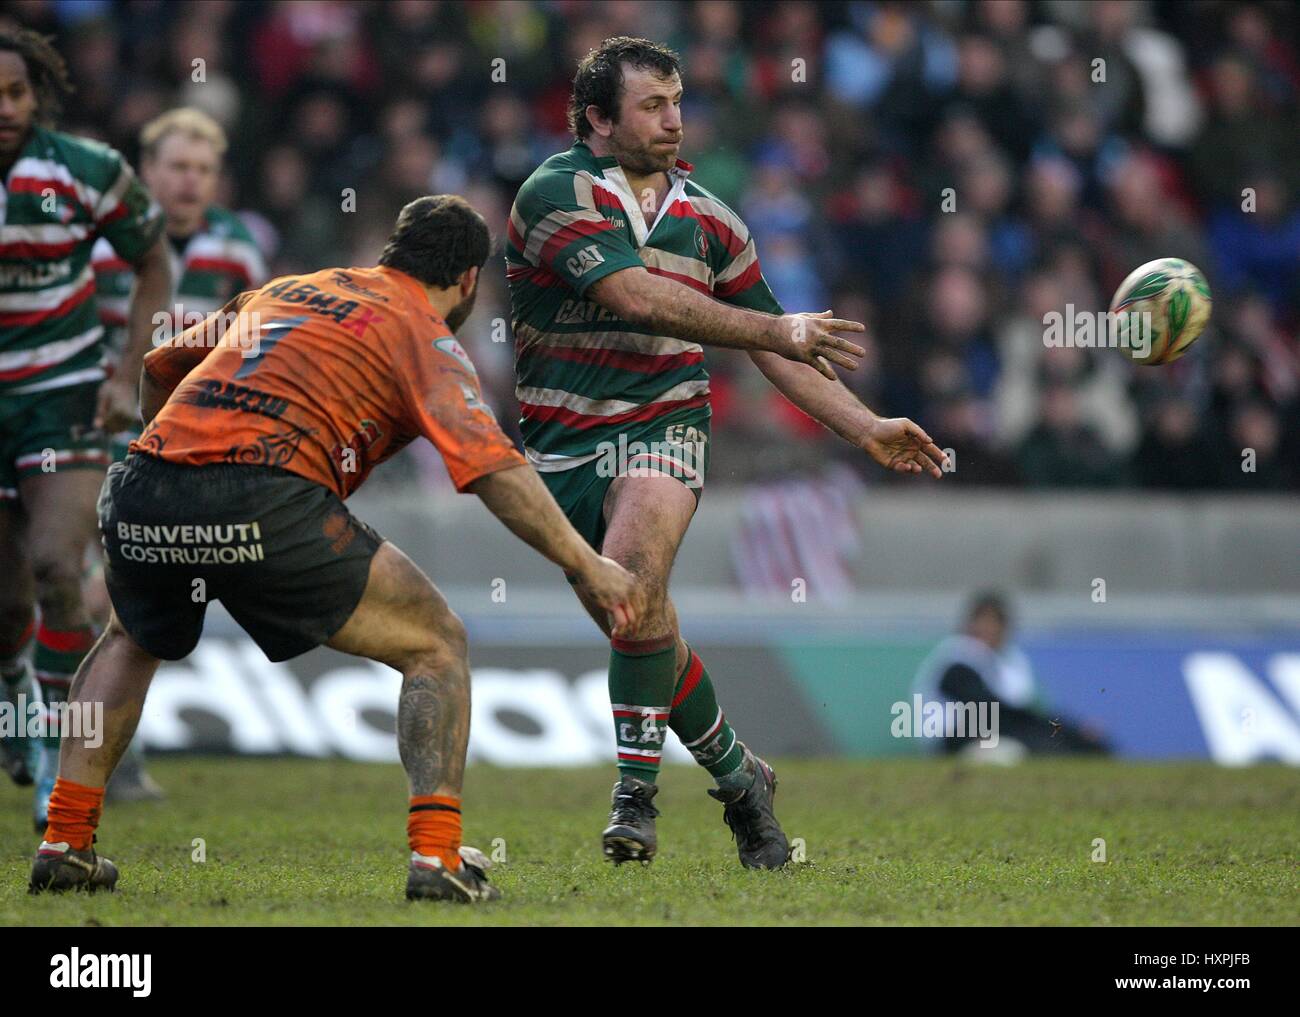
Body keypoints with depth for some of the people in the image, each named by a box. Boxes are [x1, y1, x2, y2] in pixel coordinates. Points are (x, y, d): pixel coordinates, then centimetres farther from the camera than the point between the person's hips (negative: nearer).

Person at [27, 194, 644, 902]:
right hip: (267, 505, -6)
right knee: (436, 644, 11)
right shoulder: (424, 336, 10)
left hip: (140, 496, 6)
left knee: (129, 641, 36)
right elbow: (491, 468, -4)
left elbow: (159, 367, 39)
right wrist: (586, 566, -2)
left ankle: (64, 844, 25)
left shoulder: (284, 289, 29)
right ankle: (436, 856, -3)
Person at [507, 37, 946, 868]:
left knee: (633, 582, -27)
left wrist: (866, 429, 13)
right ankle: (737, 773, 21)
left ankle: (637, 792, -20)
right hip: (563, 446, -1)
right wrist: (776, 329, -23)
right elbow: (637, 298, -21)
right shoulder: (557, 194, -8)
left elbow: (774, 351, 19)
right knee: (636, 619, 0)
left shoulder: (710, 221, 9)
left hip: (662, 426, 1)